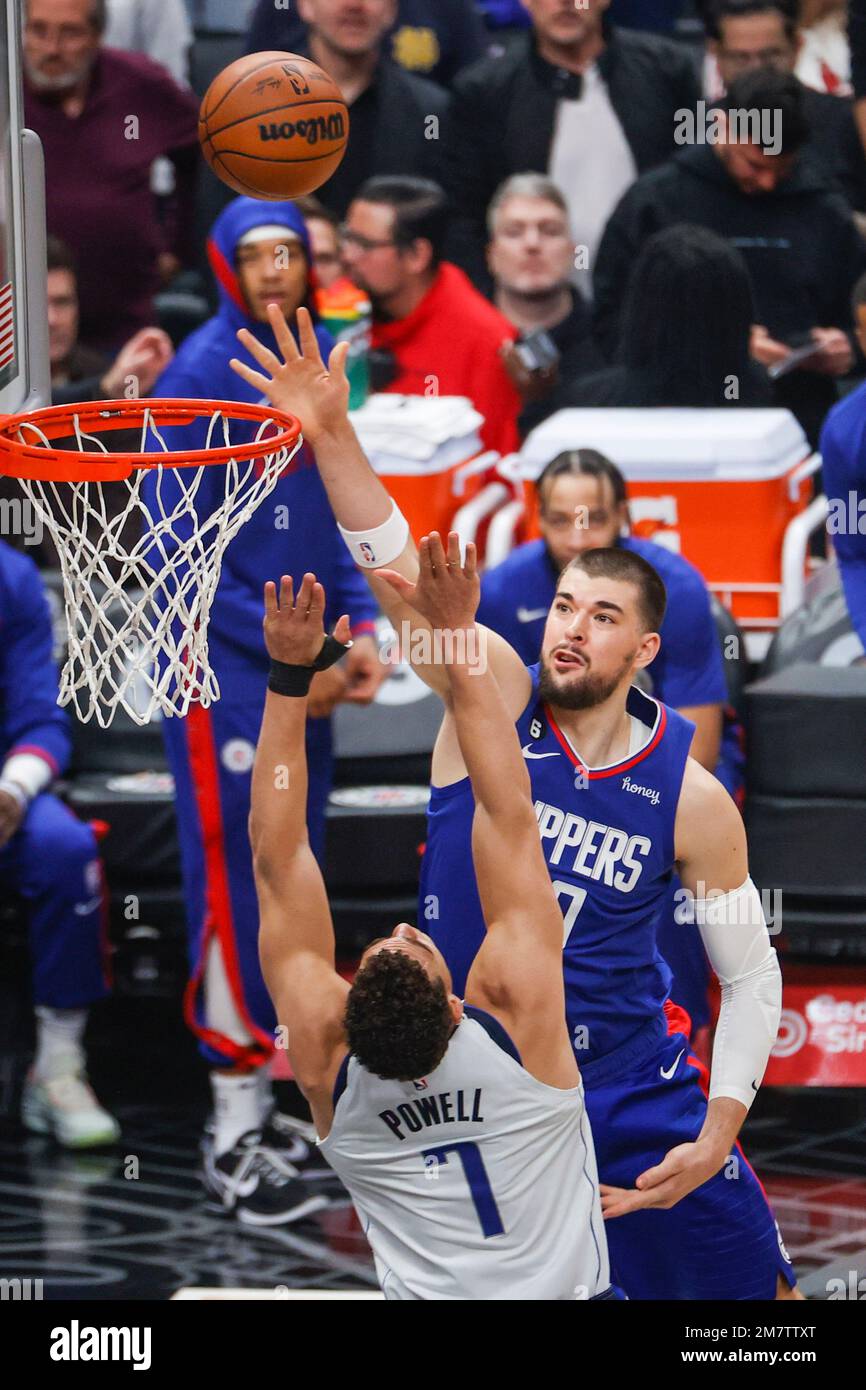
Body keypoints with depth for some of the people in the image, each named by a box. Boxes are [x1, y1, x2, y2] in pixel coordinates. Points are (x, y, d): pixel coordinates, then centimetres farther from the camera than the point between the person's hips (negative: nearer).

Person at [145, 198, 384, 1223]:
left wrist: (357, 626, 6)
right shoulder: (200, 377, -12)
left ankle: (257, 1100, 19)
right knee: (235, 887, -6)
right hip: (225, 666, -7)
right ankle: (232, 1143, -2)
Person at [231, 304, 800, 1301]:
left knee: (750, 1281, 2)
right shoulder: (496, 696, -8)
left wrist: (717, 1137, -10)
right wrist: (331, 435, -38)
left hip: (627, 1082, 0)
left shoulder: (693, 798, -8)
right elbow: (398, 569, -22)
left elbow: (752, 975, 0)